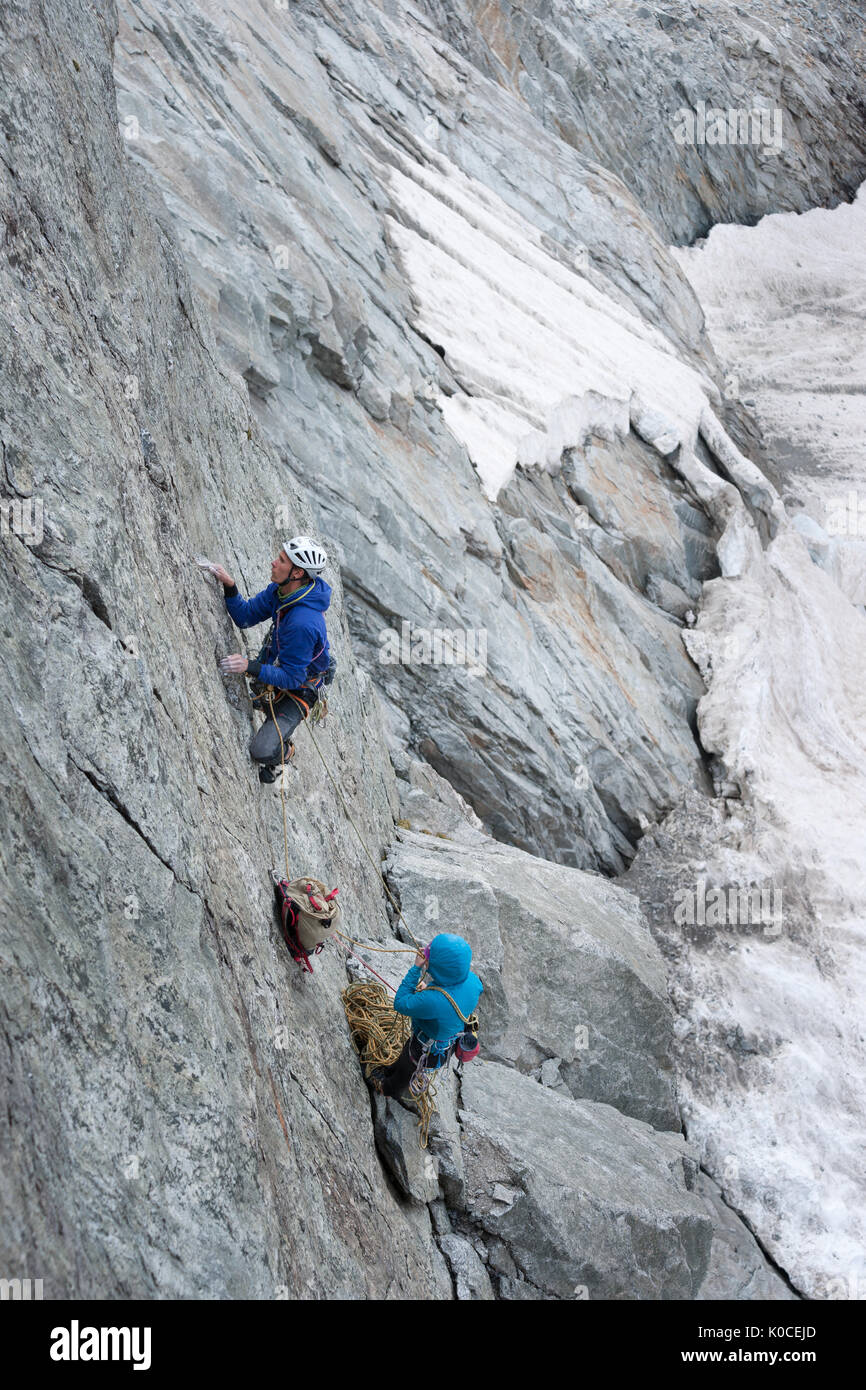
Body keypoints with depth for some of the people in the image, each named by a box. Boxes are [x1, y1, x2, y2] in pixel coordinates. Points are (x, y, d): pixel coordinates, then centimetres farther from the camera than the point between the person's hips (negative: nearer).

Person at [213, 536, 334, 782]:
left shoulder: (303, 623, -39)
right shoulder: (280, 590, -13)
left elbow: (291, 678, -33)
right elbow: (246, 616, -4)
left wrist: (250, 667, -44)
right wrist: (229, 586, -20)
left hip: (298, 690, -8)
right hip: (277, 671, 9)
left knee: (262, 752, -18)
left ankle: (284, 751, 18)